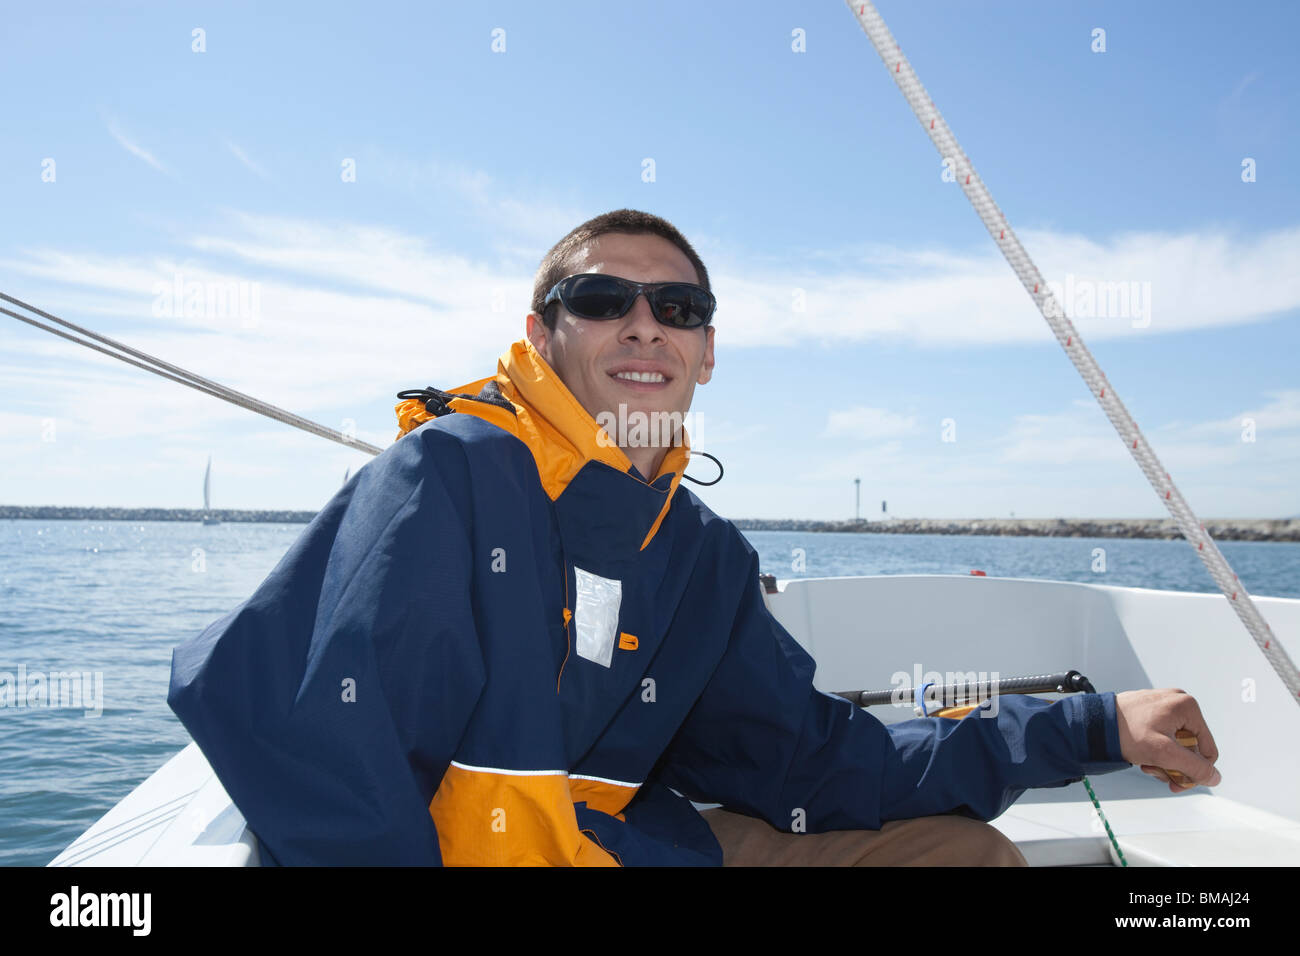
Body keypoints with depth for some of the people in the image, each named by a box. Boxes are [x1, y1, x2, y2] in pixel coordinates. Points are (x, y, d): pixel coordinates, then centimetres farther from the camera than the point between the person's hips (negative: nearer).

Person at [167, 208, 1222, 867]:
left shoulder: (704, 554, 6)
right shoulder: (450, 474, -13)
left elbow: (821, 760, 3)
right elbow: (321, 732, -22)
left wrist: (1094, 728, 1)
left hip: (638, 832, 7)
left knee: (967, 852, 7)